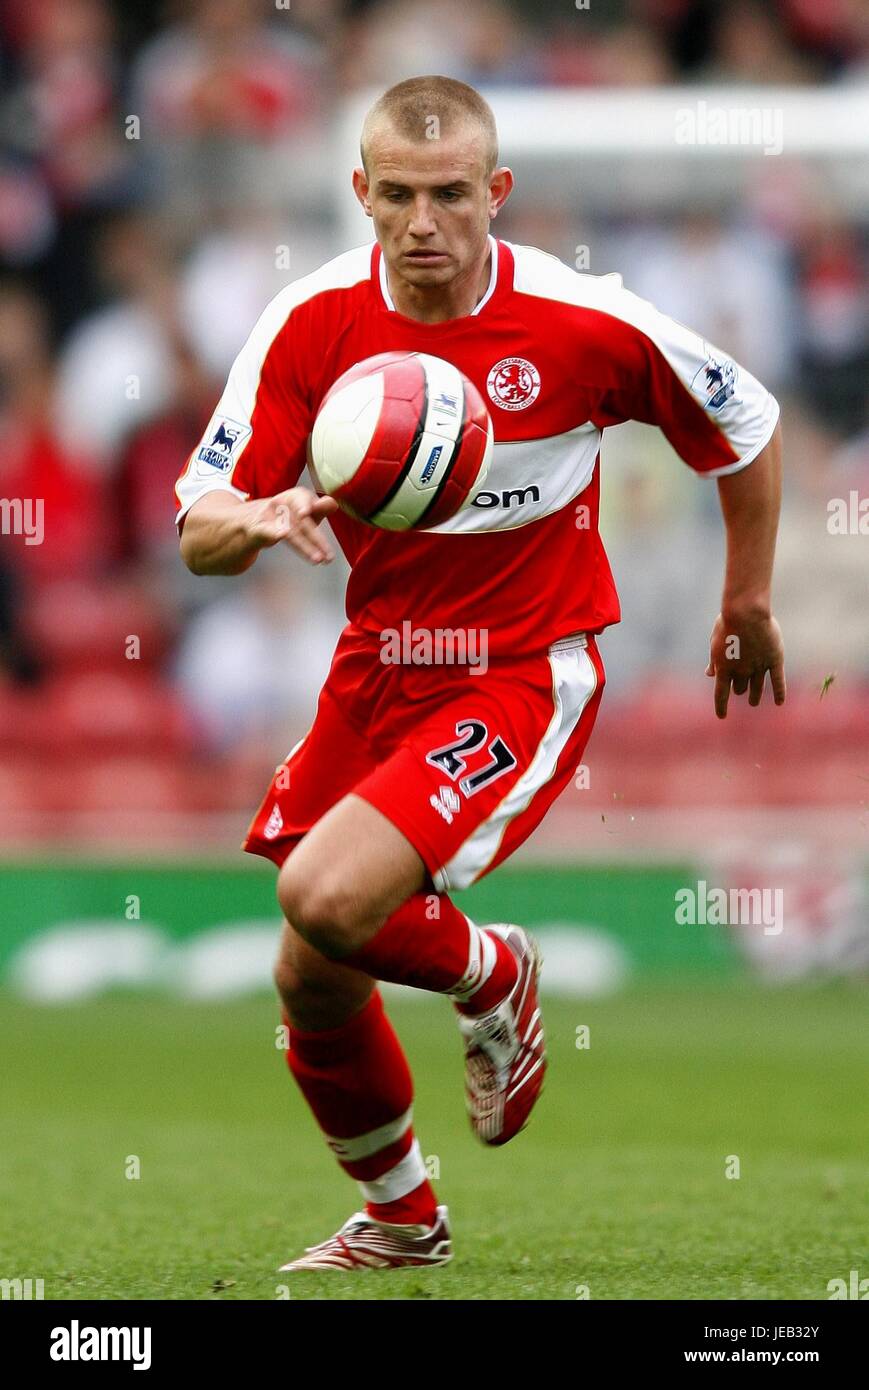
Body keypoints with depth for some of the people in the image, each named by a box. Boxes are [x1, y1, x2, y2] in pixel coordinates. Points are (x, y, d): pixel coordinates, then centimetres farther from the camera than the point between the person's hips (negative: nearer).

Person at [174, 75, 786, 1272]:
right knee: (312, 983, 8)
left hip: (525, 676, -5)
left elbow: (747, 430, 1)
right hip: (377, 667, 5)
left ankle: (494, 979, 7)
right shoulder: (312, 321, -10)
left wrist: (748, 608, 12)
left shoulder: (586, 323, -17)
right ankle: (399, 1217, 35)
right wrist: (261, 520, -33)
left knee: (329, 897, -26)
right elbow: (199, 535, -9)